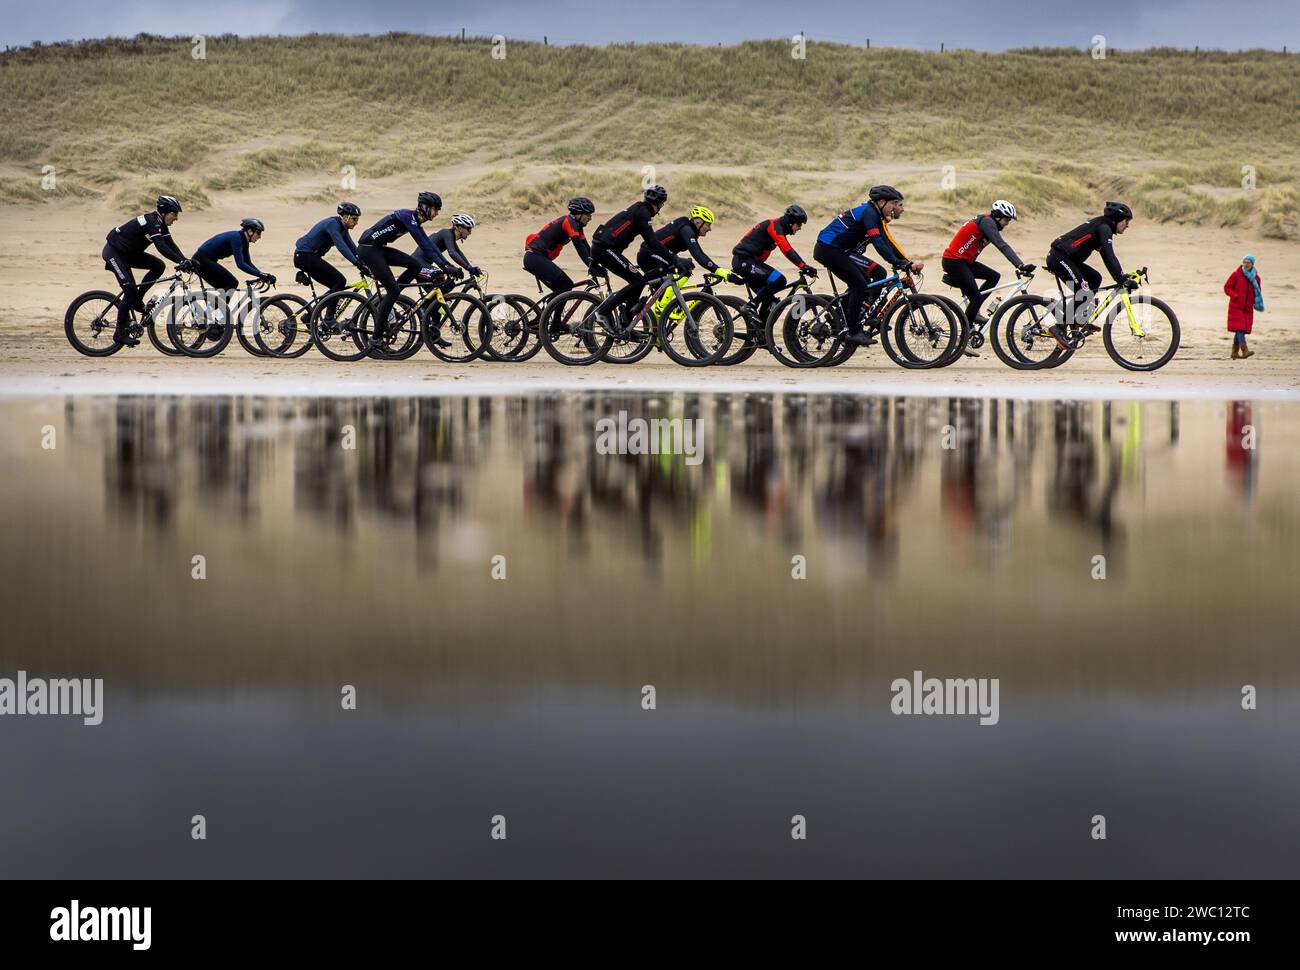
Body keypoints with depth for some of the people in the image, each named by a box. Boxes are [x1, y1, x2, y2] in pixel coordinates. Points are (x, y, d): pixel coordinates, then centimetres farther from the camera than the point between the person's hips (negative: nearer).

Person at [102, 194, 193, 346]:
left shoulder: (160, 224, 1)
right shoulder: (151, 222, -27)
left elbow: (171, 245, -3)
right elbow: (161, 247, -37)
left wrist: (186, 261, -16)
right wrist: (182, 262, -43)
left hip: (128, 252, 9)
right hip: (114, 252, -9)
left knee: (158, 266, -6)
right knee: (130, 290, -16)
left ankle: (137, 300, 4)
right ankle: (120, 333, -7)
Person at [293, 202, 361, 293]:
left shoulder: (342, 228, 10)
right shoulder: (332, 224, -20)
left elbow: (352, 248, 11)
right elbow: (341, 246, -32)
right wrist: (357, 263, -40)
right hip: (305, 256, -10)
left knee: (336, 285, 7)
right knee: (340, 281, -15)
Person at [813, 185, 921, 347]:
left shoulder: (877, 217, 13)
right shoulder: (868, 212, -18)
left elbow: (889, 244, 9)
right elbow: (878, 243, -29)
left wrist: (909, 263, -2)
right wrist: (898, 264, -35)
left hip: (841, 251, 10)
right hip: (827, 249, -10)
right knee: (859, 285, -15)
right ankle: (853, 332, -9)